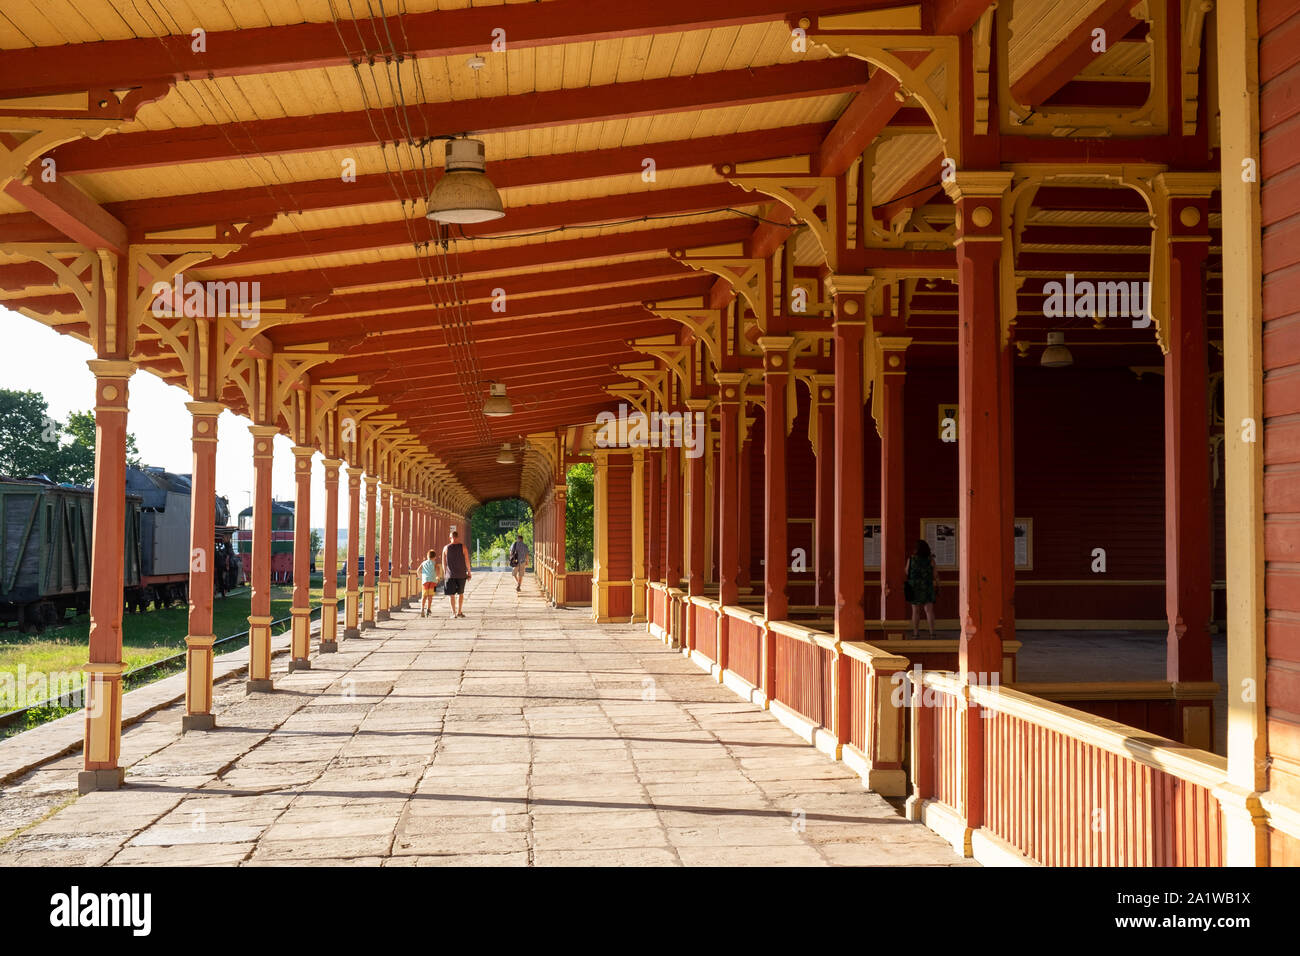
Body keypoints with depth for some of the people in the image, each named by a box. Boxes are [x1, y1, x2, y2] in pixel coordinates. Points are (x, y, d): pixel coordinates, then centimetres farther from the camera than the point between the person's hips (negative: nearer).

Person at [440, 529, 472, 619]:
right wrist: (469, 572, 5)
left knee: (452, 594, 6)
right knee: (460, 593, 14)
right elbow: (467, 561, -4)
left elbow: (444, 563, 3)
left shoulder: (446, 548, -1)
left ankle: (454, 613, 2)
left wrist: (445, 573, 13)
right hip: (461, 574, 0)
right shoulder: (463, 547, -4)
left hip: (450, 574, 0)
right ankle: (459, 611, 13)